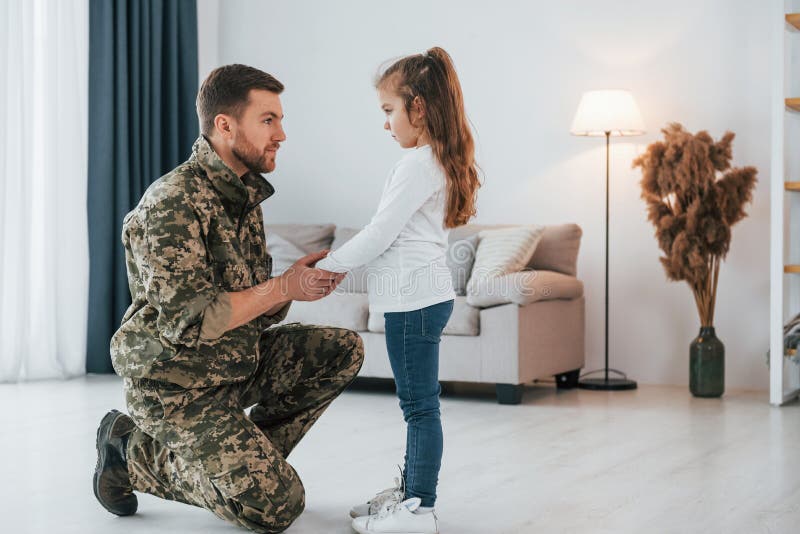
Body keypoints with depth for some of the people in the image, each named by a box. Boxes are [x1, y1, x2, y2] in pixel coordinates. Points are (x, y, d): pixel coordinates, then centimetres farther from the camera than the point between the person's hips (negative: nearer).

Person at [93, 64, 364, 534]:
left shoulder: (244, 197, 7)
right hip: (178, 385, -9)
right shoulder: (174, 202, -22)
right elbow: (187, 322, -28)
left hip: (239, 364, 9)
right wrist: (283, 288, -22)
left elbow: (253, 313, 8)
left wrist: (302, 280, -12)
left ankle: (247, 457, 8)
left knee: (344, 350, 0)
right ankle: (136, 452, 2)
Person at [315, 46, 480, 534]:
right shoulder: (440, 161, 15)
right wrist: (342, 264, 18)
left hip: (415, 297, -10)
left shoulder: (418, 165, -16)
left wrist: (325, 268, -6)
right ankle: (411, 489, 27)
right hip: (423, 294, 10)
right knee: (417, 401, 16)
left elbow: (379, 235, -16)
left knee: (420, 403, -5)